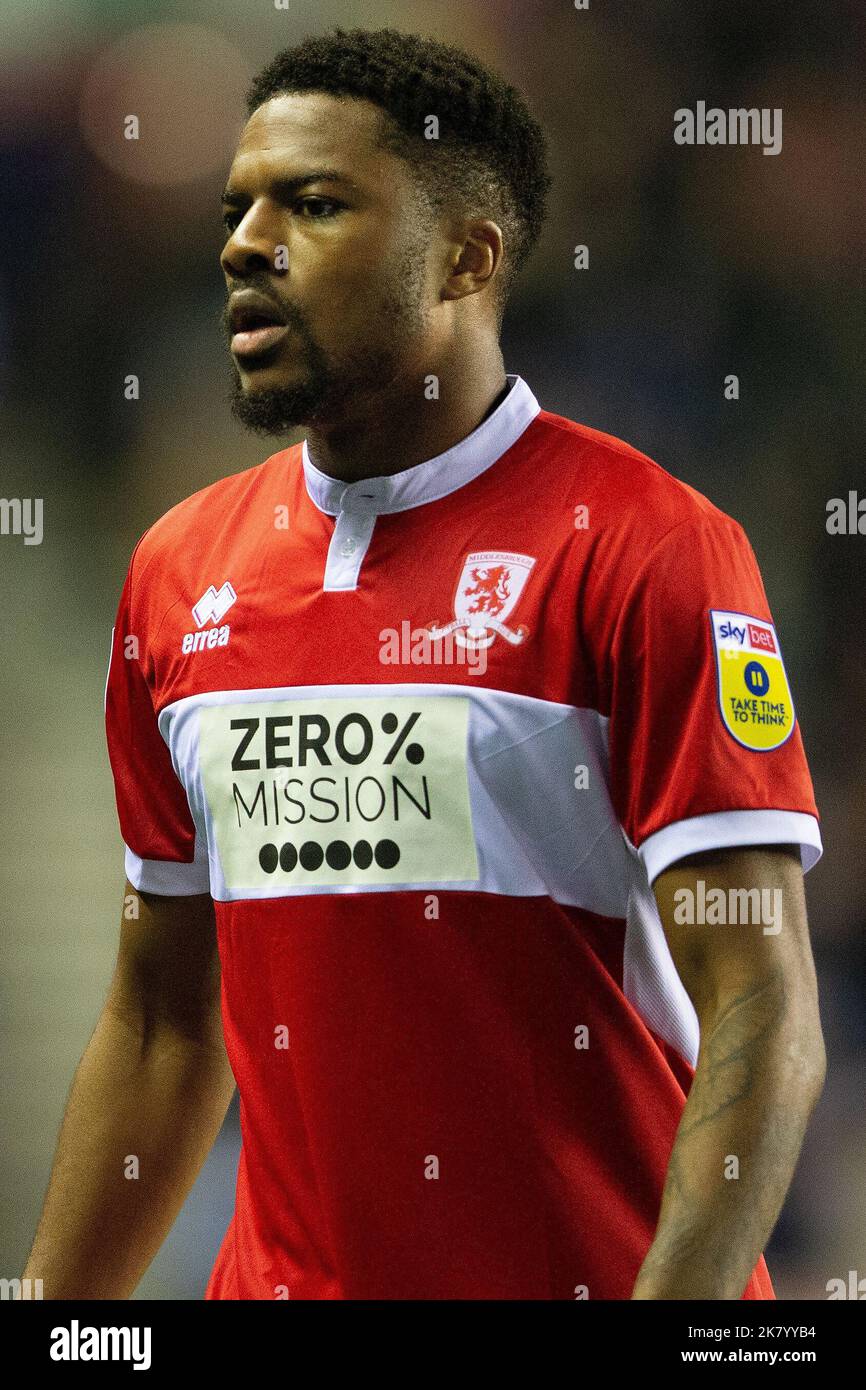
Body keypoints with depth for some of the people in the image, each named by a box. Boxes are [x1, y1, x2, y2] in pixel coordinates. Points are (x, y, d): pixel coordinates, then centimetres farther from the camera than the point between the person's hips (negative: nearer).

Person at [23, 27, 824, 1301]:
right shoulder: (180, 571, 8)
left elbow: (763, 1023, -17)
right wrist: (51, 1312, 9)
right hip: (284, 1270, 5)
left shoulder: (648, 550, -11)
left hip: (596, 1272, -5)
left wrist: (669, 1319, -28)